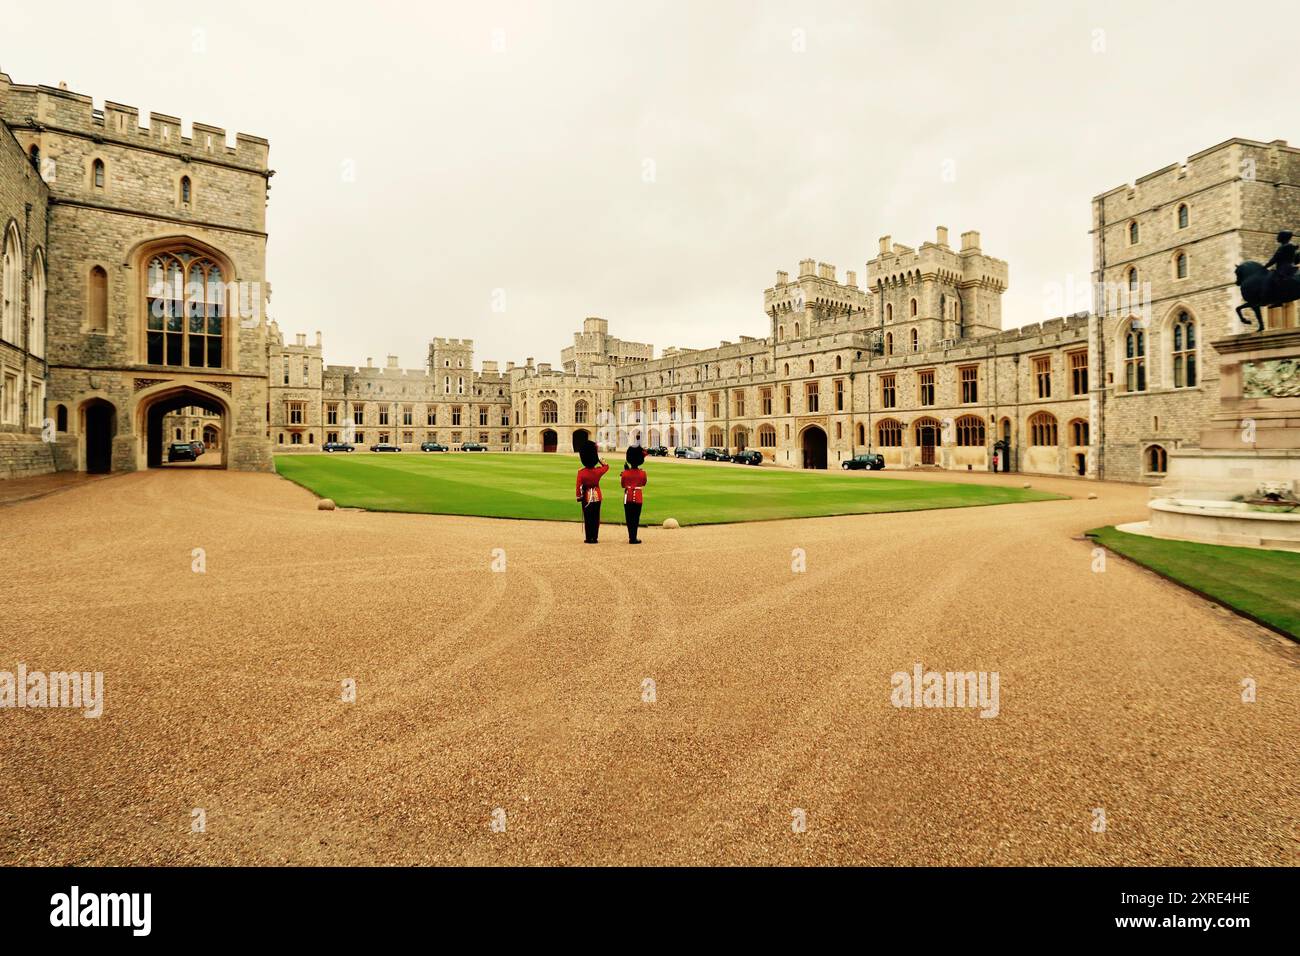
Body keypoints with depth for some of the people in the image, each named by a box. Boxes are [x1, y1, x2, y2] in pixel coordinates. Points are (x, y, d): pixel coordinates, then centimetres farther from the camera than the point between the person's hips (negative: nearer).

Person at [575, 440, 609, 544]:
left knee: (587, 518, 6)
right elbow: (606, 466, 12)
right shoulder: (598, 471, -9)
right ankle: (595, 538, 8)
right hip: (597, 496, 1)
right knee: (596, 518, 7)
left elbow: (579, 486, -11)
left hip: (586, 497, -1)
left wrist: (578, 497, 0)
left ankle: (589, 538, 7)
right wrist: (598, 457, 9)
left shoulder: (581, 472, -13)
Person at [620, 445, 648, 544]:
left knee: (629, 518, 9)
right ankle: (633, 538, 2)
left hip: (628, 497, 1)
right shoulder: (642, 473, -8)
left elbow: (622, 485, 5)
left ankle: (631, 537, 11)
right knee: (636, 518, 5)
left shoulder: (625, 473, -8)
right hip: (638, 497, -1)